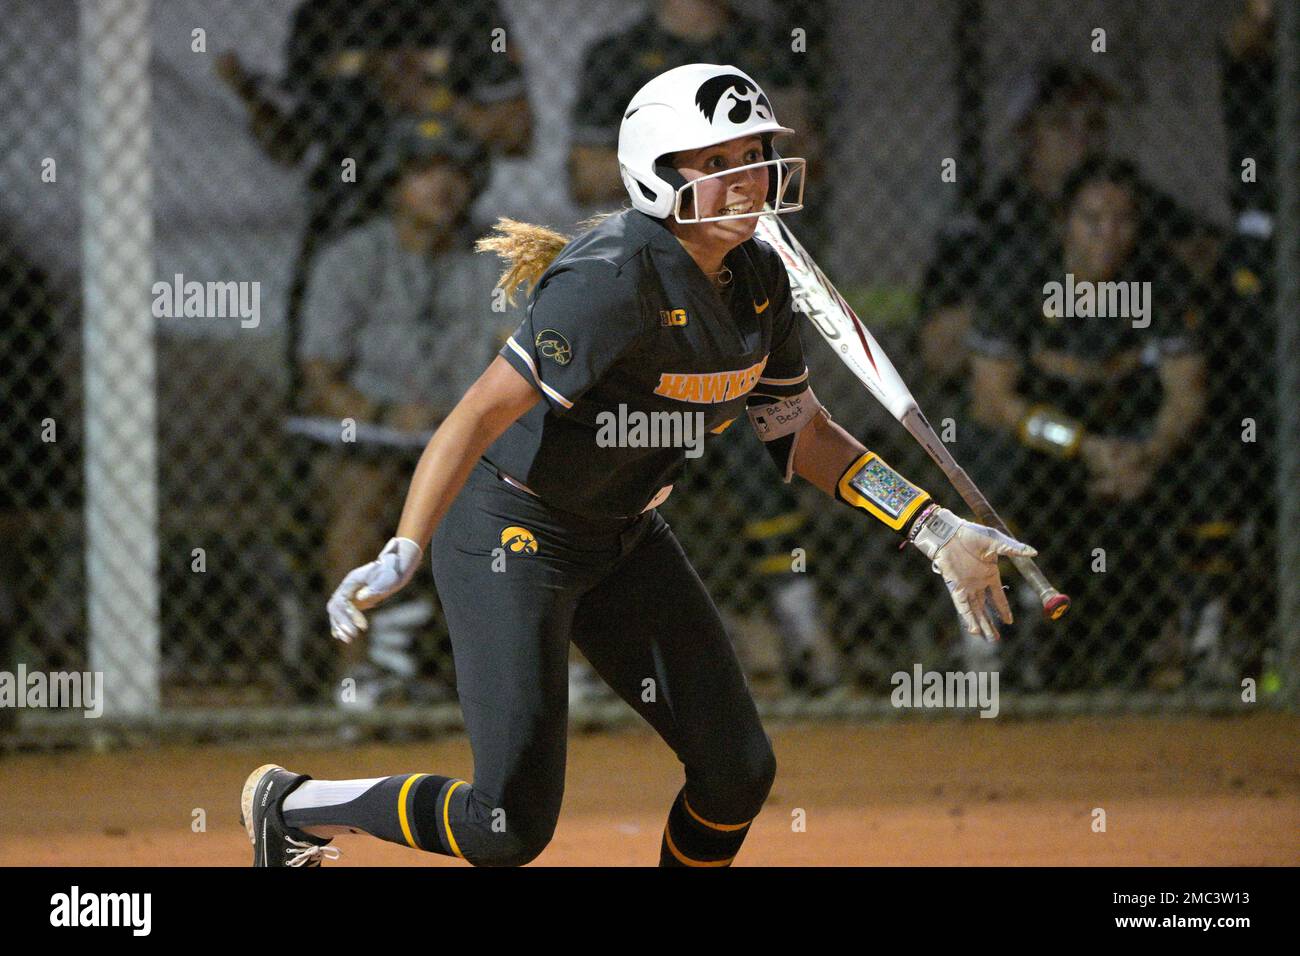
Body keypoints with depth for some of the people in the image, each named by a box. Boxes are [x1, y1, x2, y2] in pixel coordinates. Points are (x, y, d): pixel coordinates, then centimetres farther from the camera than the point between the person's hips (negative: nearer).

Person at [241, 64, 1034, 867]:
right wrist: (402, 558, -45)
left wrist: (934, 530, 4)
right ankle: (292, 807, 13)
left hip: (625, 539, 8)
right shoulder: (617, 281, -28)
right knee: (512, 827, -10)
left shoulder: (758, 282, -2)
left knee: (738, 771, 3)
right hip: (511, 530, -8)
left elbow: (802, 433, 11)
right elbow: (482, 414, -34)